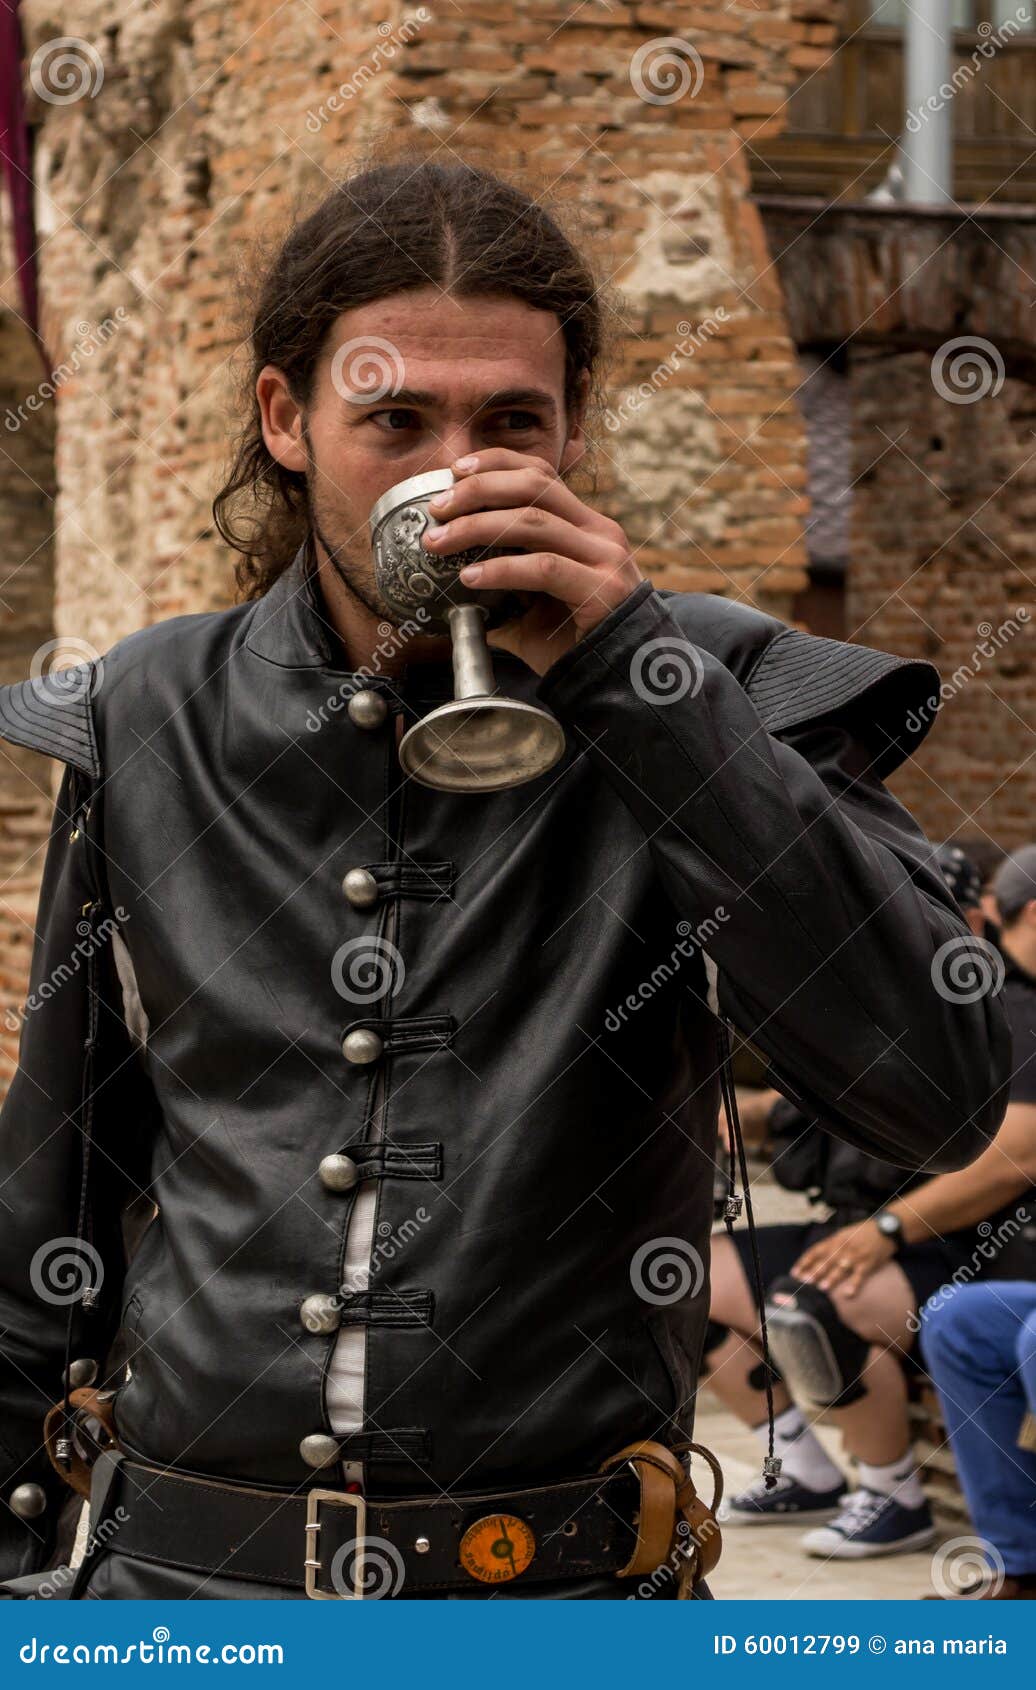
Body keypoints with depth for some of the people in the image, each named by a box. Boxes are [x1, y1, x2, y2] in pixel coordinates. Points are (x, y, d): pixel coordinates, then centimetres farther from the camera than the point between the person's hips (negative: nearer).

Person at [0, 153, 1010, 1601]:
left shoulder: (704, 702, -7)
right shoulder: (148, 722, 2)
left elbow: (944, 1099, -22)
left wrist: (632, 674, -23)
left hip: (560, 1587, -2)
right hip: (183, 1569, 2)